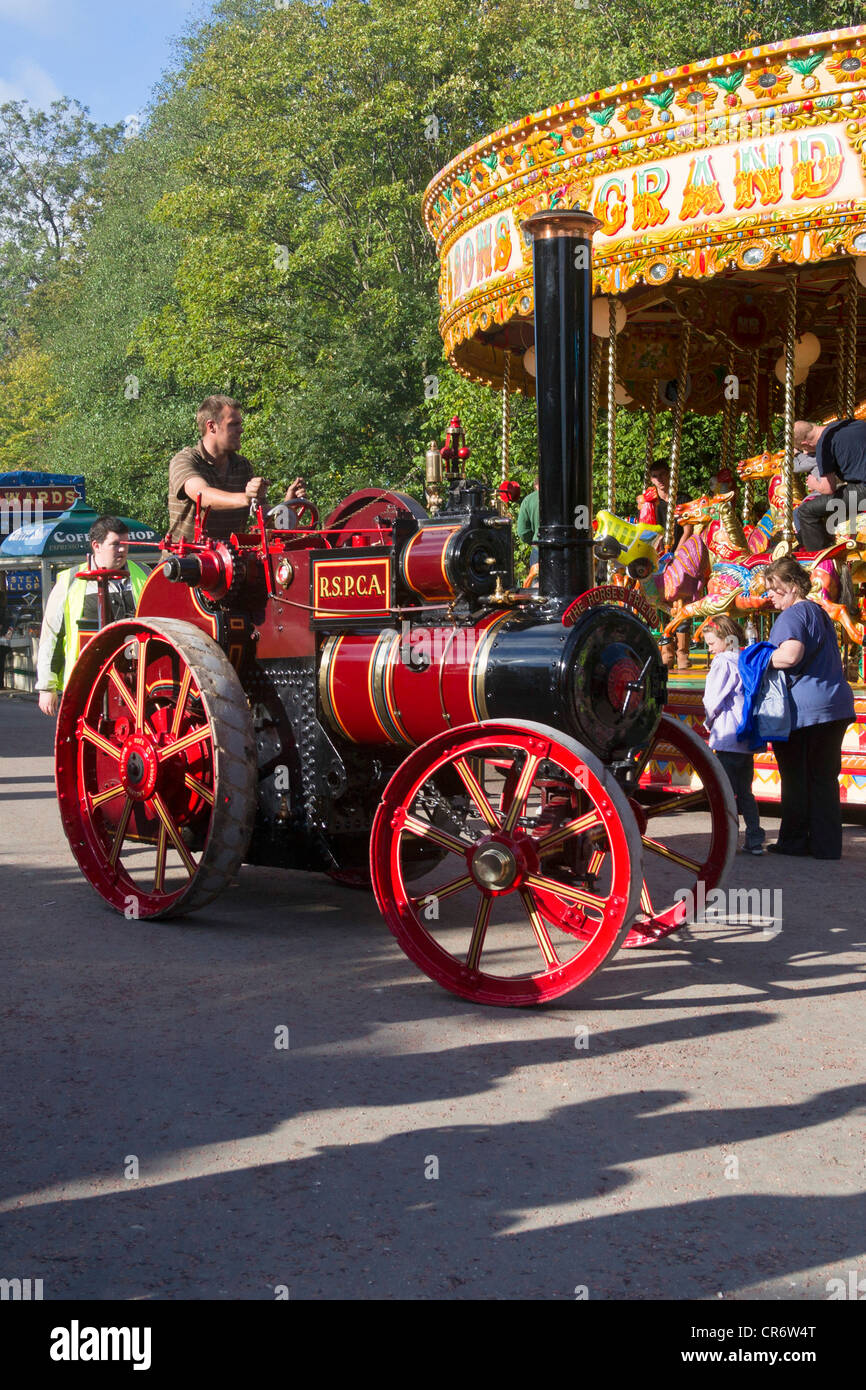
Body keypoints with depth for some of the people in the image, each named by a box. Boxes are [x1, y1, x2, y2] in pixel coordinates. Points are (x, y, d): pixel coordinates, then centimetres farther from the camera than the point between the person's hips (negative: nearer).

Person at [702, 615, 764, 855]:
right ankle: (755, 840, 12)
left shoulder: (722, 662, -10)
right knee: (745, 792, 13)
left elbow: (713, 700, -12)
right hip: (748, 738, 8)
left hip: (727, 737, -7)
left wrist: (709, 721, 6)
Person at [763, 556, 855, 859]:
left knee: (796, 777, 2)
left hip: (804, 707, -9)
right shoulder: (821, 613, 19)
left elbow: (791, 654, -27)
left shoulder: (792, 615, -11)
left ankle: (794, 841, 10)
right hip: (837, 702, 9)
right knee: (825, 778, 10)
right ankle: (827, 843, 11)